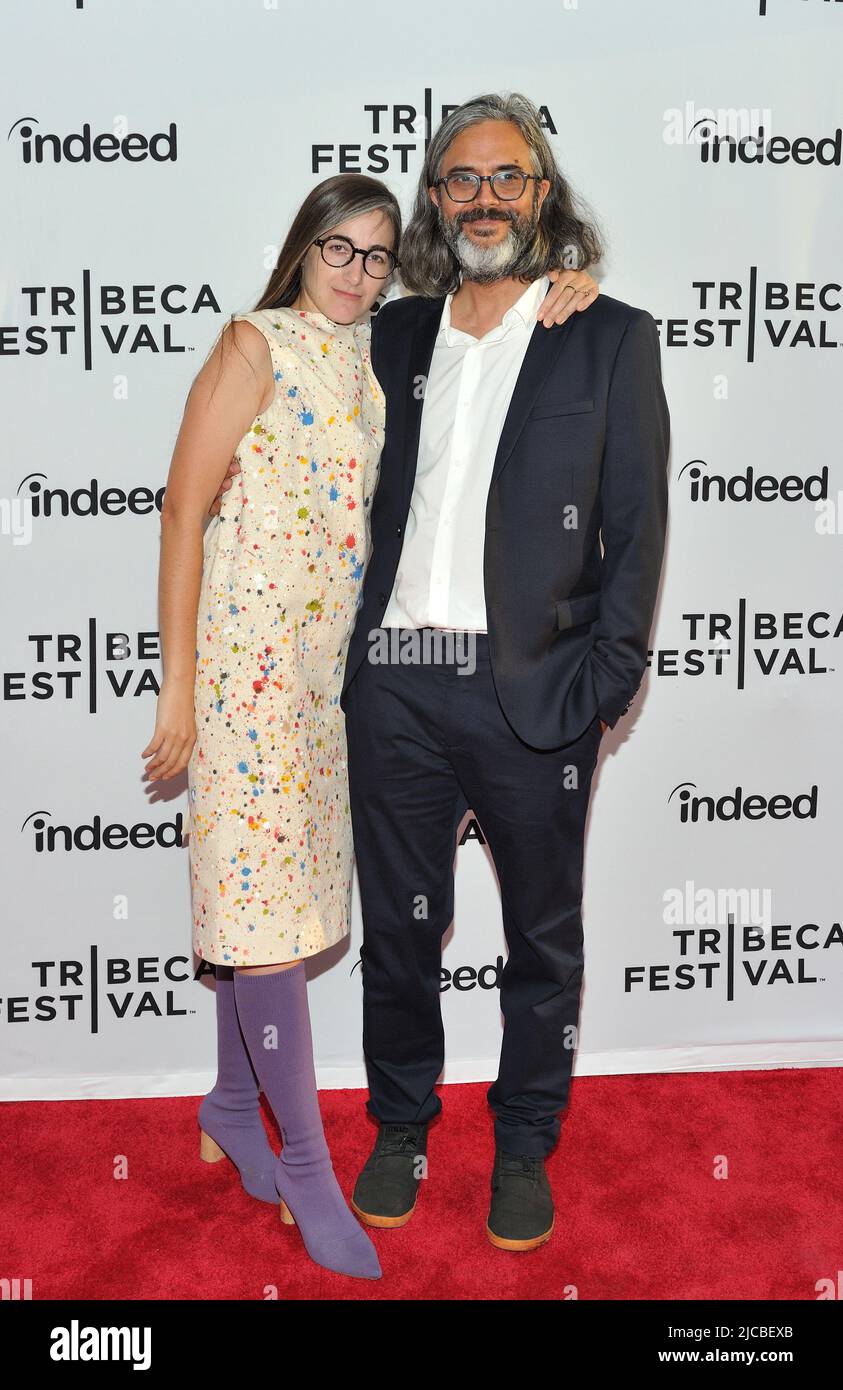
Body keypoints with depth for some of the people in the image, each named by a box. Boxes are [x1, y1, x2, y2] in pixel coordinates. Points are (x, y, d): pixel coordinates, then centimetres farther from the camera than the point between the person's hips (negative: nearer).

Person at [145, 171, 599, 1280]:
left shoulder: (378, 354, 12)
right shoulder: (257, 345, -6)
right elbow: (183, 505, -10)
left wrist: (563, 289, -7)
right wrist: (178, 683, -14)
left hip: (334, 653, 7)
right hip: (248, 643, -6)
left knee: (278, 882, 13)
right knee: (264, 889, -5)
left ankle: (234, 1107, 30)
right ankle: (305, 1165, 5)